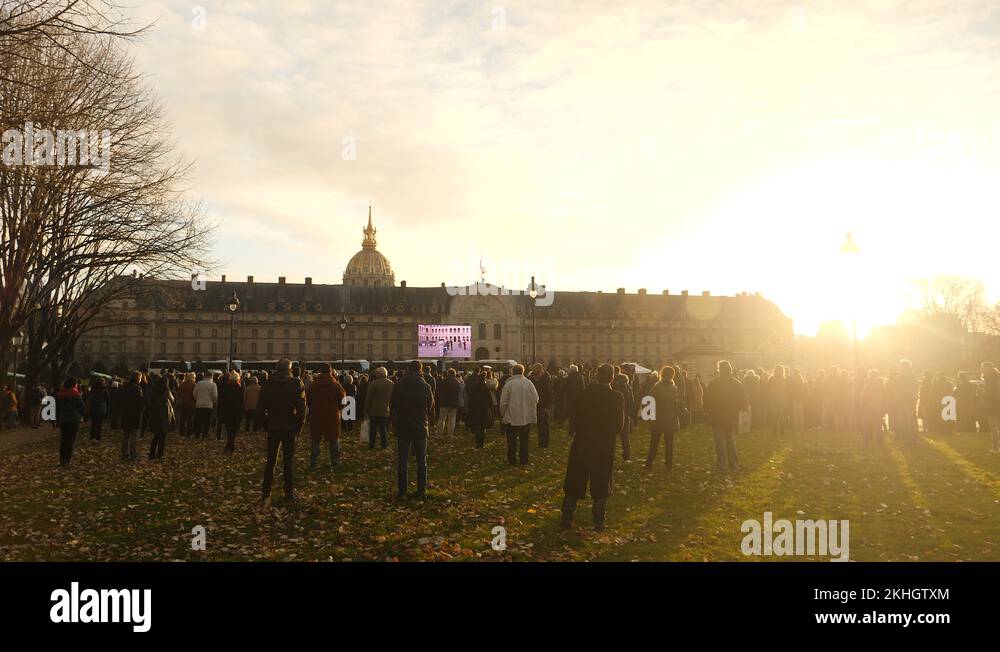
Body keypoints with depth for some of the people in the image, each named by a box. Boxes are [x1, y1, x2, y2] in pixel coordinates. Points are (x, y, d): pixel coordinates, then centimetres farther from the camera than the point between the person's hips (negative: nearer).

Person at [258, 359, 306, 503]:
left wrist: (266, 423, 8)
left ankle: (266, 492, 10)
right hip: (290, 427, -2)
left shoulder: (268, 384, 0)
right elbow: (302, 407, -9)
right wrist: (299, 425, 0)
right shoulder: (296, 384, -7)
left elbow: (261, 406, 0)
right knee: (288, 461, 4)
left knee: (270, 460, 10)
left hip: (272, 426, 2)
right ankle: (289, 493, 5)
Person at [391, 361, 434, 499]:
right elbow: (431, 408, 2)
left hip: (402, 428, 0)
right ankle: (421, 491, 10)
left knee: (402, 461, 5)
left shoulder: (398, 386, -6)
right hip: (421, 428, 0)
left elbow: (394, 407, 2)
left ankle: (401, 491, 5)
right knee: (421, 461, 9)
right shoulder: (426, 387, -6)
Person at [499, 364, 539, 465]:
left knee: (512, 440, 10)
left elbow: (503, 402, -9)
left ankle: (512, 460, 14)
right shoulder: (528, 383, -7)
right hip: (527, 417, 2)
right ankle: (524, 460, 18)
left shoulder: (508, 384, -13)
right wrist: (531, 409, 14)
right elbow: (536, 398, -4)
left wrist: (502, 414, 6)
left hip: (512, 417, -2)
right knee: (524, 440, 14)